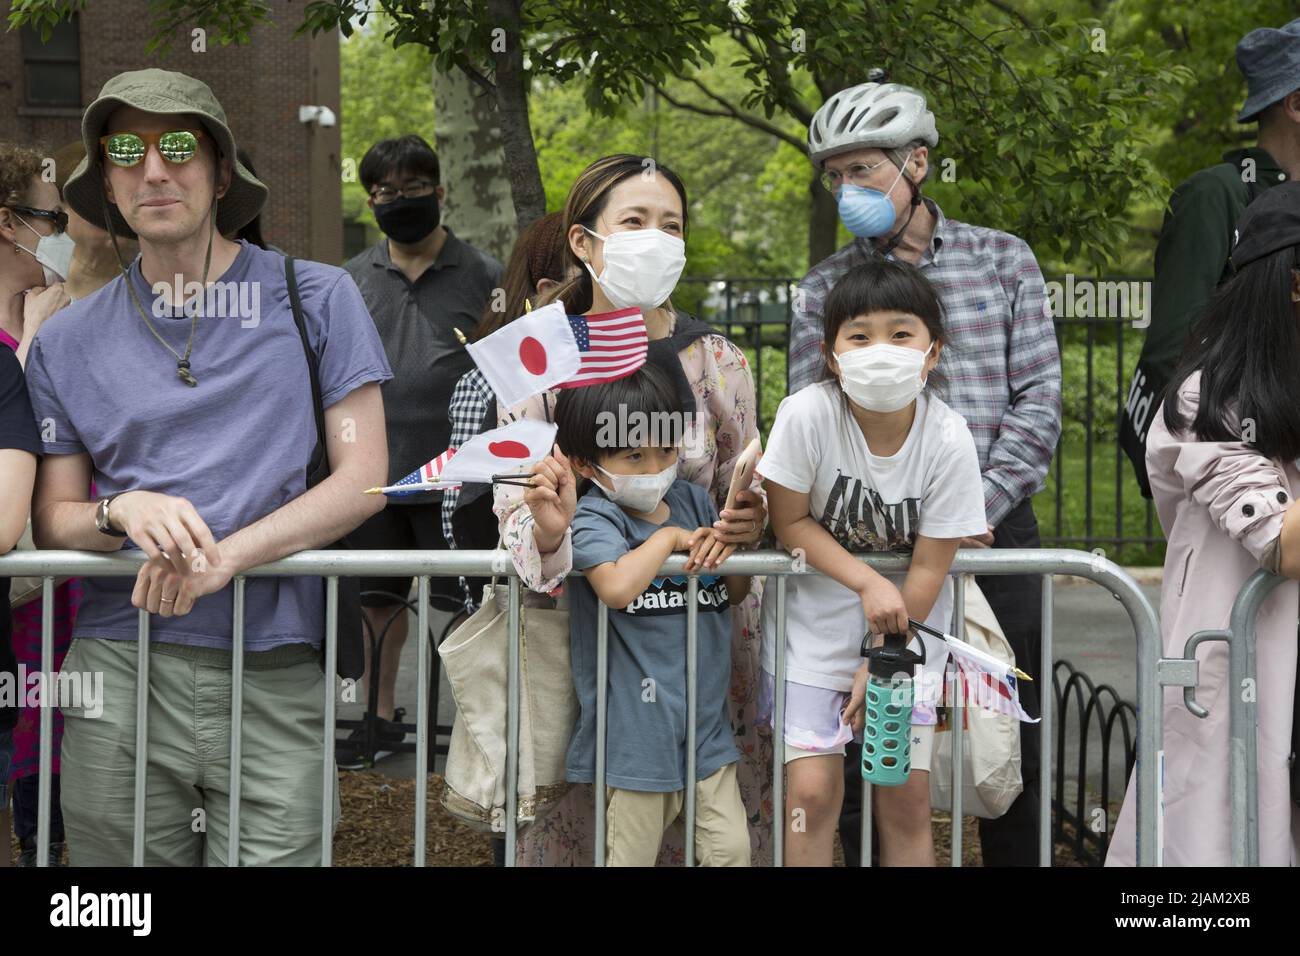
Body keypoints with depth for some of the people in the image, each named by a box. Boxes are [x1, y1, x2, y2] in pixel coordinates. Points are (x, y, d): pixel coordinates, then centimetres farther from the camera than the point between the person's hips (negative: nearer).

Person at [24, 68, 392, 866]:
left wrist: (223, 557, -14)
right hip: (120, 678, 2)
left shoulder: (316, 299, 4)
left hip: (275, 682, -2)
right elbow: (53, 518, 12)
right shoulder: (67, 342, 11)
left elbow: (362, 478, -1)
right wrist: (124, 512, -12)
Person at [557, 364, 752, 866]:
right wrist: (670, 537, -17)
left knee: (731, 849, 8)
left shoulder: (693, 500, 8)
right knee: (632, 855, 6)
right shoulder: (594, 519, -11)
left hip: (707, 722, 6)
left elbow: (737, 594, 17)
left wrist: (725, 552, -5)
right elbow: (617, 588, -33)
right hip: (637, 730, -5)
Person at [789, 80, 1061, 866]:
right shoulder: (828, 286, 8)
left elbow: (1039, 401, 1)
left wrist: (981, 507, -11)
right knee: (866, 757, 1)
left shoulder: (1002, 260, 7)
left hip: (995, 529, 0)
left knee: (1012, 753, 6)